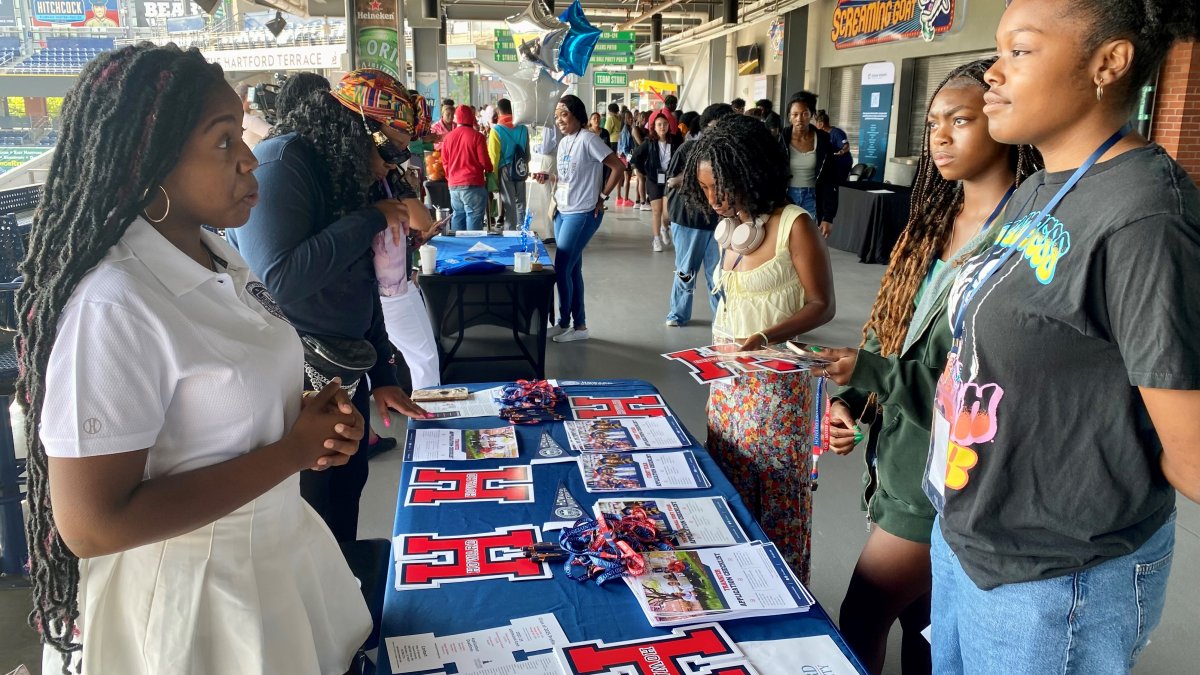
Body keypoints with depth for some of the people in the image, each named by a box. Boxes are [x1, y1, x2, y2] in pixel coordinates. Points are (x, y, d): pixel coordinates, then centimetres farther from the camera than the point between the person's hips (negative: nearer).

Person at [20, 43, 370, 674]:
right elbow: (91, 525, -27)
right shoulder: (111, 306, -27)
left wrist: (317, 416, -9)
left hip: (274, 545, 8)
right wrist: (293, 449, -24)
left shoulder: (217, 253, -1)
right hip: (187, 595, -8)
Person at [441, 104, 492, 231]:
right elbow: (484, 161, -7)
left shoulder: (448, 137, 6)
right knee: (474, 217, -3)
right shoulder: (477, 136, -8)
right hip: (473, 184, -5)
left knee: (458, 216, 12)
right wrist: (489, 169, 15)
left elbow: (445, 162, 12)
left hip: (454, 185, 5)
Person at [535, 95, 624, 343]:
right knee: (572, 269, 11)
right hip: (563, 212, 9)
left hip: (582, 214, -9)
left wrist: (602, 197, -13)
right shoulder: (563, 141, 11)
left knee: (561, 269, -6)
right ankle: (579, 324, 20)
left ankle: (564, 323, 11)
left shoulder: (588, 140, -15)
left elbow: (618, 167, -17)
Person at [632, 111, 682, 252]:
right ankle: (656, 239, 10)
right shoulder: (649, 142, -5)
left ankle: (664, 228, 23)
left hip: (670, 178, 0)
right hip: (654, 179, 0)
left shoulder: (675, 141, -4)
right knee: (656, 210, 0)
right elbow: (636, 157, 2)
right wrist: (645, 172, 1)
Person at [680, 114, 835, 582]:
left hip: (775, 381, -7)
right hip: (728, 379, 8)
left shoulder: (794, 226, -13)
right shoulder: (733, 228, 10)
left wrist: (765, 338, -25)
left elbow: (821, 306, -12)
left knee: (777, 492, 3)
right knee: (728, 488, 14)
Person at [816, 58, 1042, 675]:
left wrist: (872, 373, -23)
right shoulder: (934, 221, 9)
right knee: (918, 617, 21)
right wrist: (852, 399, -2)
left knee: (860, 620, 3)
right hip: (898, 453, 7)